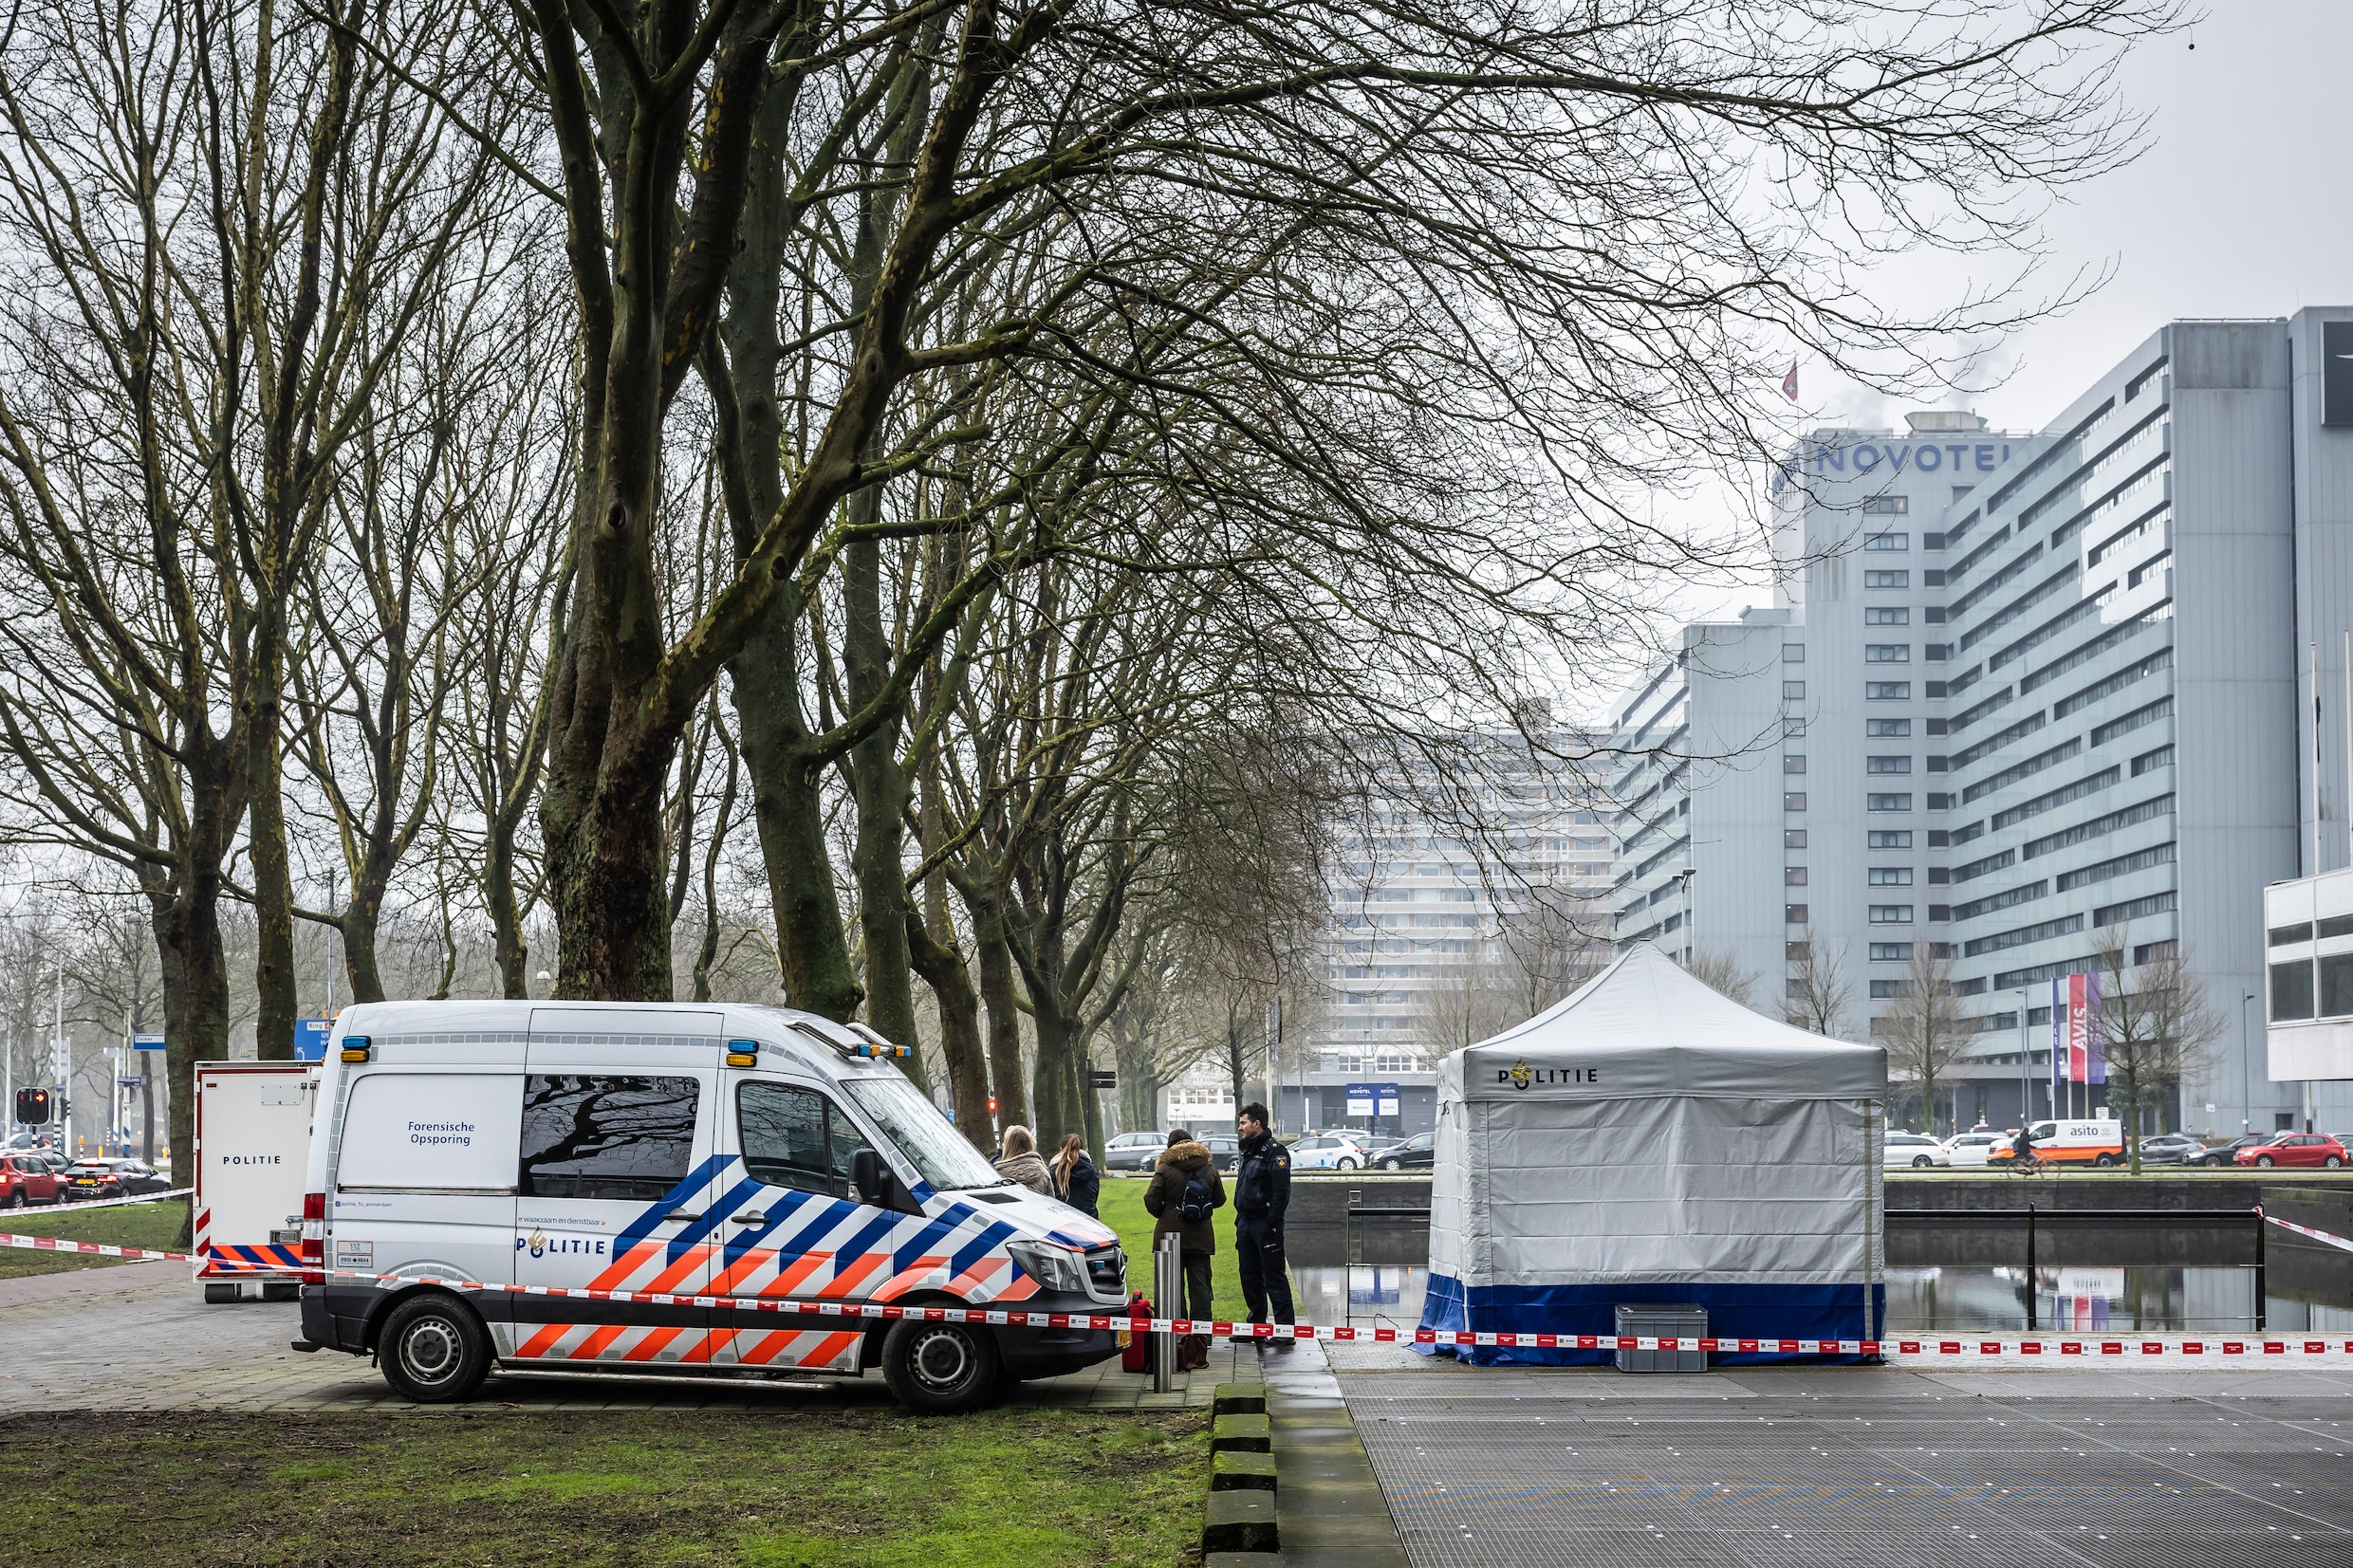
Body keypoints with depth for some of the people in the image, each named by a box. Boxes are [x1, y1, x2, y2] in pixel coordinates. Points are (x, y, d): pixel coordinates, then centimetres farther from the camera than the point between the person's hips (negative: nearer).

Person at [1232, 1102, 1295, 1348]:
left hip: (1265, 1224, -9)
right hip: (1246, 1222, 9)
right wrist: (1239, 1220, 18)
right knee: (1250, 1276, 13)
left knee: (1274, 1277, -8)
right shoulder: (1248, 1151, 17)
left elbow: (1281, 1191, -18)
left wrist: (1272, 1222, -22)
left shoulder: (1274, 1152, -12)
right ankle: (1257, 1326, 23)